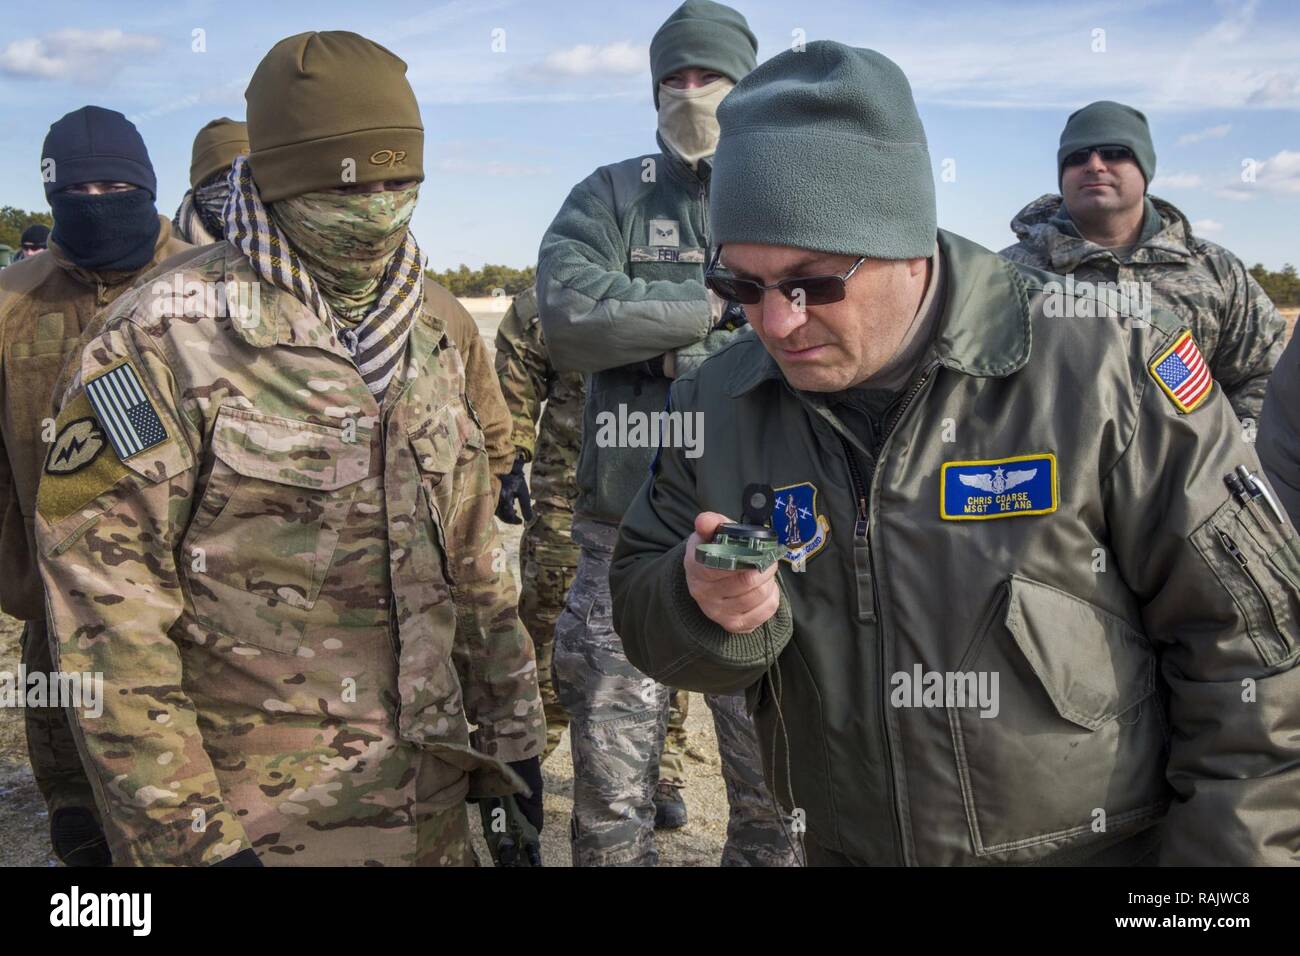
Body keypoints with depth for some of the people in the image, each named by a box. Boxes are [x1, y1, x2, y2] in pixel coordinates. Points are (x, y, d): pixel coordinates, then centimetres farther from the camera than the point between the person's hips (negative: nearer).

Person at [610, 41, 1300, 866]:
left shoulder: (1104, 366, -20)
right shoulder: (714, 404, -8)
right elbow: (642, 609, -1)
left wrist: (1230, 851, -12)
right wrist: (704, 607, -23)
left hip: (1106, 847, -3)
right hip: (846, 847, 4)